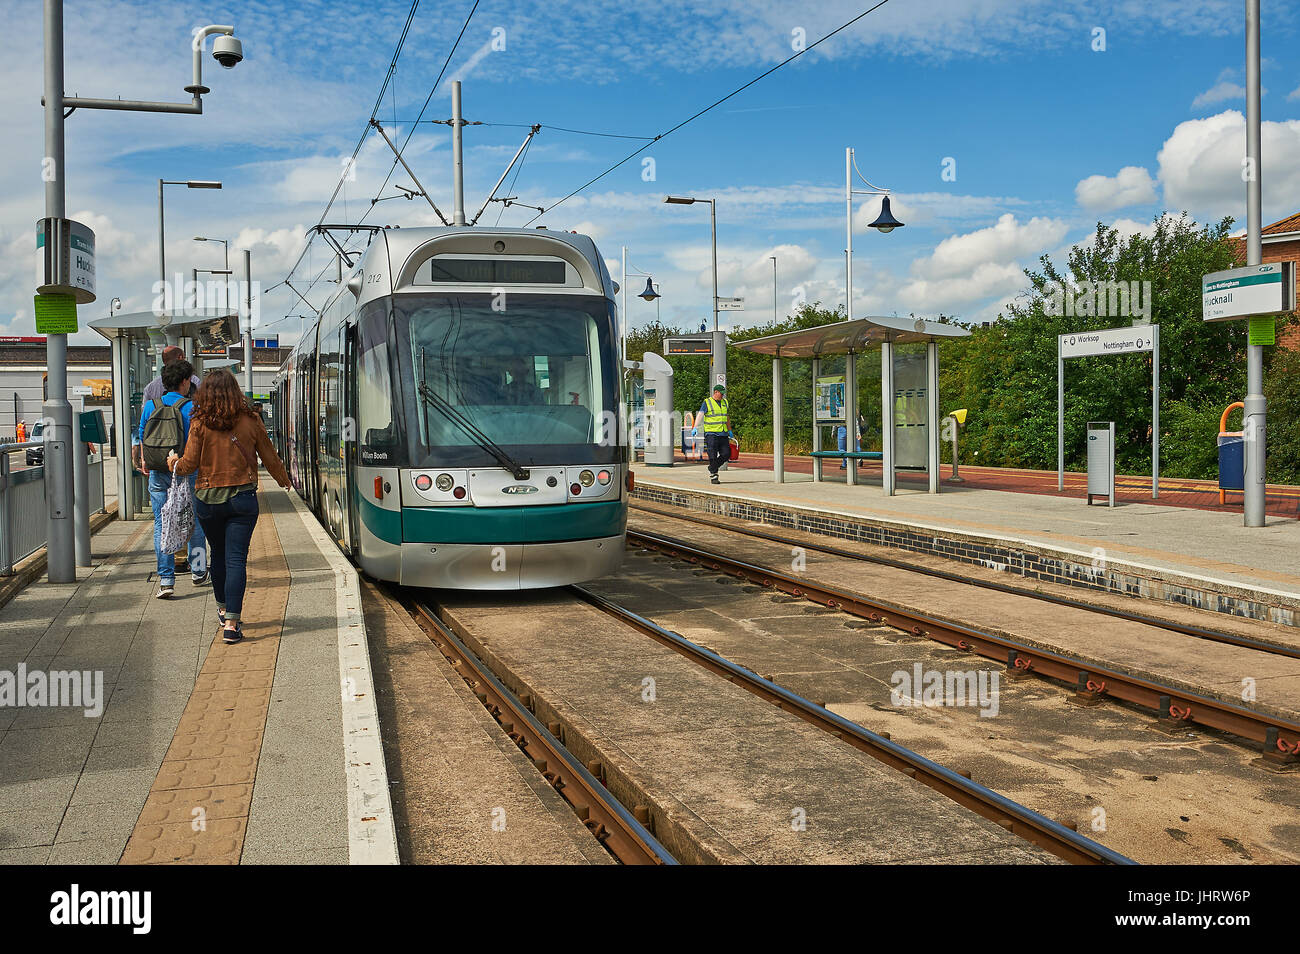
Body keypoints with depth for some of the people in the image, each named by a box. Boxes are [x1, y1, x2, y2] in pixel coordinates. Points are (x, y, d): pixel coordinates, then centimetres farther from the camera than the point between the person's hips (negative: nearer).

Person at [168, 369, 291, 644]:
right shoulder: (250, 422, -2)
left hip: (208, 499, 1)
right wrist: (283, 479, 25)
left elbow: (190, 464, -5)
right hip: (243, 498, -1)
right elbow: (270, 458, 5)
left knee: (218, 554, 19)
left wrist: (175, 461, 18)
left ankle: (223, 608, 37)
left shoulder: (201, 424, -6)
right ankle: (232, 623, -9)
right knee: (236, 558, -2)